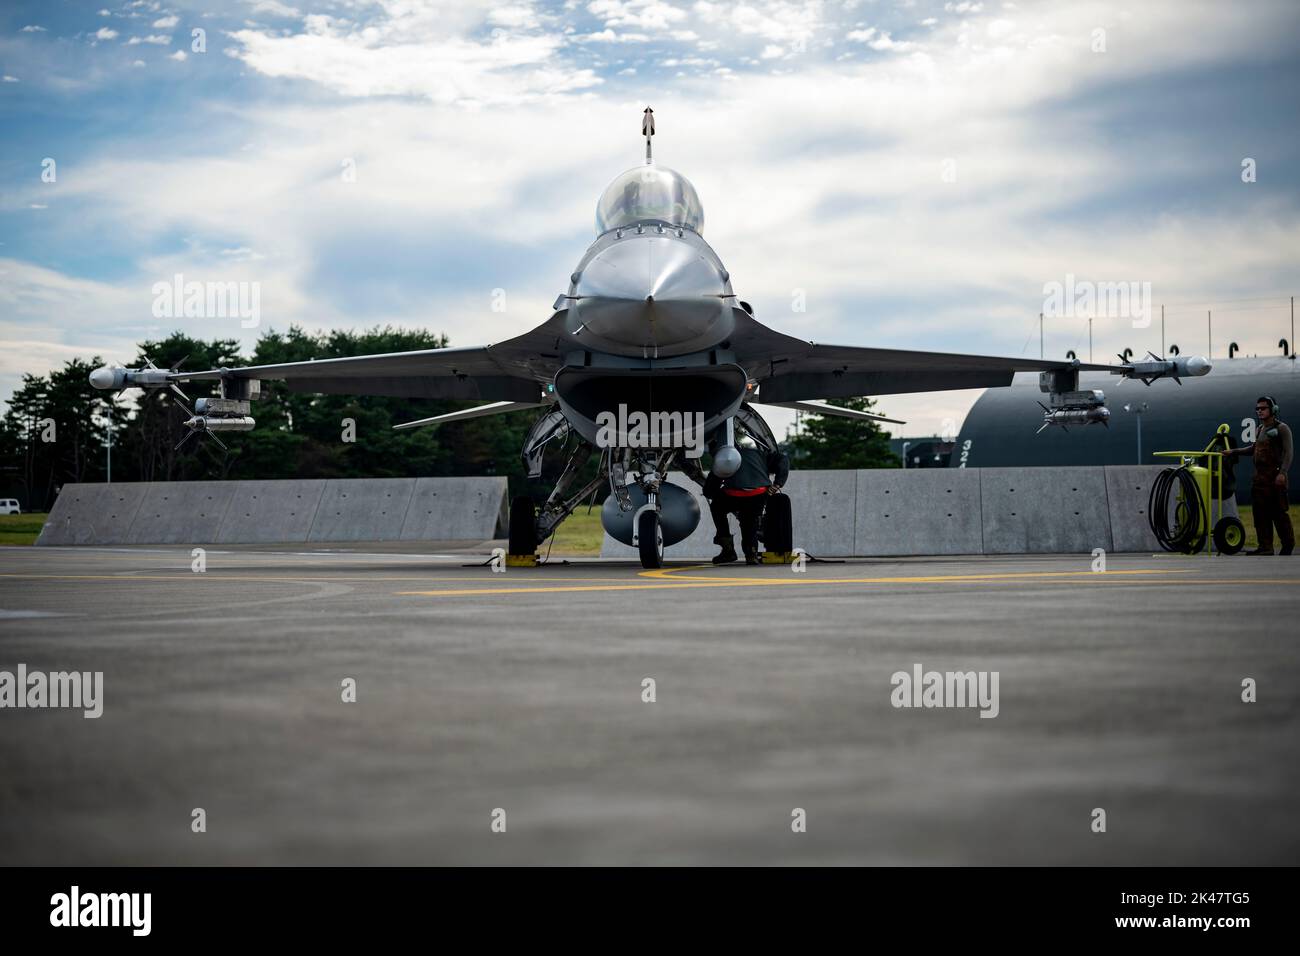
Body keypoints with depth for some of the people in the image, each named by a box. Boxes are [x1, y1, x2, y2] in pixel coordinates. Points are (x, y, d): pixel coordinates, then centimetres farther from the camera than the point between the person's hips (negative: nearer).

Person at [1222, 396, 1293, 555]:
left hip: (1275, 477, -7)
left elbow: (1288, 453, -12)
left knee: (1279, 512, -5)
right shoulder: (1259, 429, 19)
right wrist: (1234, 452, 30)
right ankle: (1265, 547, 4)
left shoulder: (1282, 429, -4)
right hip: (1260, 476, 7)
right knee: (1260, 512, 2)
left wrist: (1282, 473, -24)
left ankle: (1288, 544, 7)